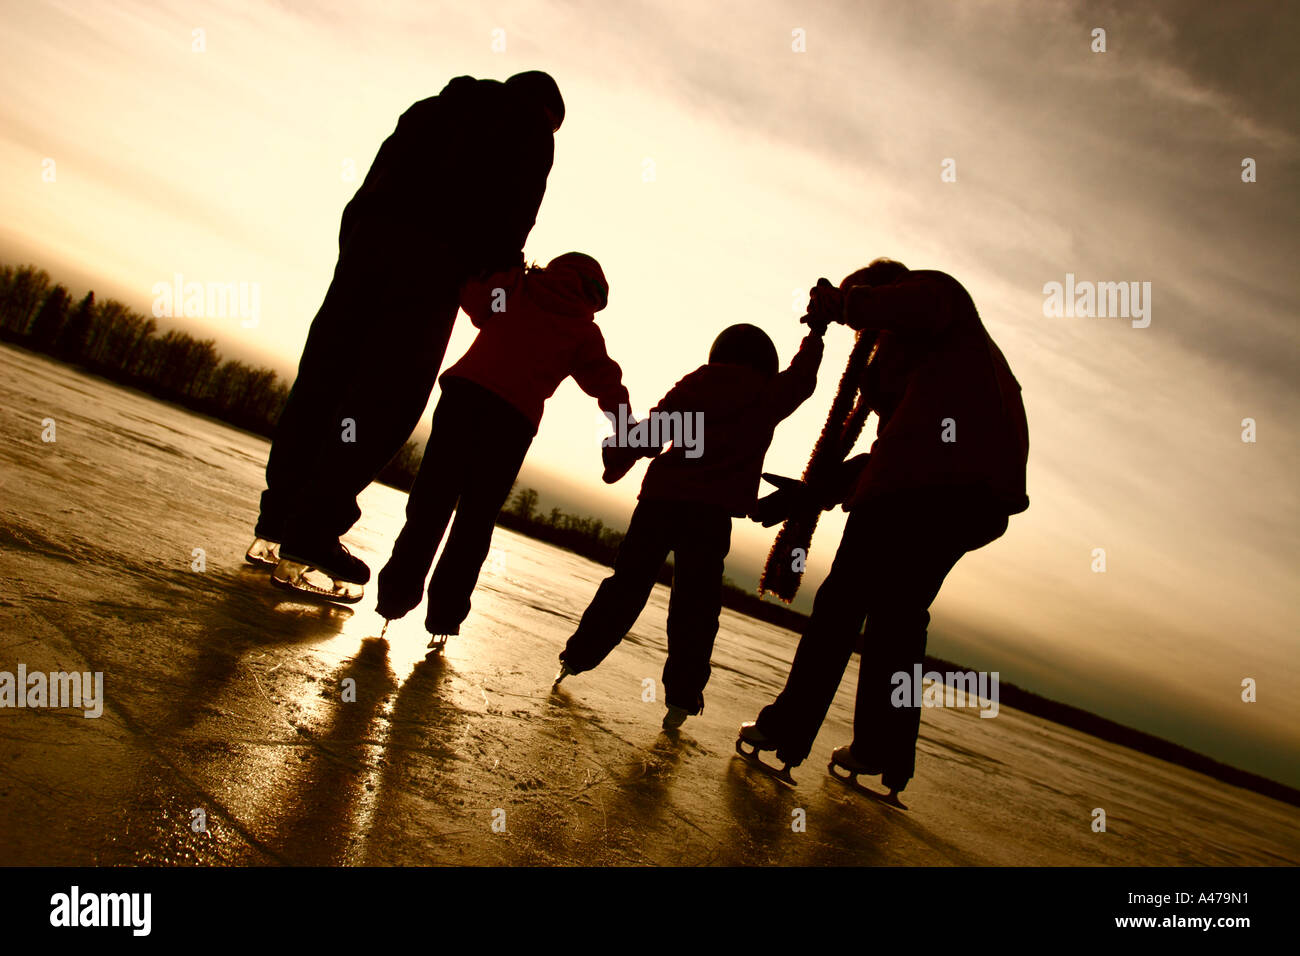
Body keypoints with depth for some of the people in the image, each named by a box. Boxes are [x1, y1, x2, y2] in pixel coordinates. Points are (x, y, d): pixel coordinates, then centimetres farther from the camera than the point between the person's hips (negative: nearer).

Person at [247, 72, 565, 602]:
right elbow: (512, 216, -2)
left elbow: (374, 185, 23)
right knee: (385, 400, -7)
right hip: (436, 261, -6)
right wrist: (504, 271, 8)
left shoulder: (431, 108, 32)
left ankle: (277, 523, 7)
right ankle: (309, 538, -10)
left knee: (323, 379, 5)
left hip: (367, 240, 6)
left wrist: (355, 253, 19)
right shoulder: (531, 133, 15)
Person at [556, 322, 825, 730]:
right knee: (695, 604, 2)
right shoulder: (767, 395, 8)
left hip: (661, 497, 3)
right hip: (711, 510, -3)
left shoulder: (692, 385, 12)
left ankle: (576, 657, 19)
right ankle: (681, 698, 0)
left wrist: (615, 462, 23)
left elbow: (646, 435, 8)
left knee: (627, 583, 13)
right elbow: (801, 377, 28)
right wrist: (816, 333, 45)